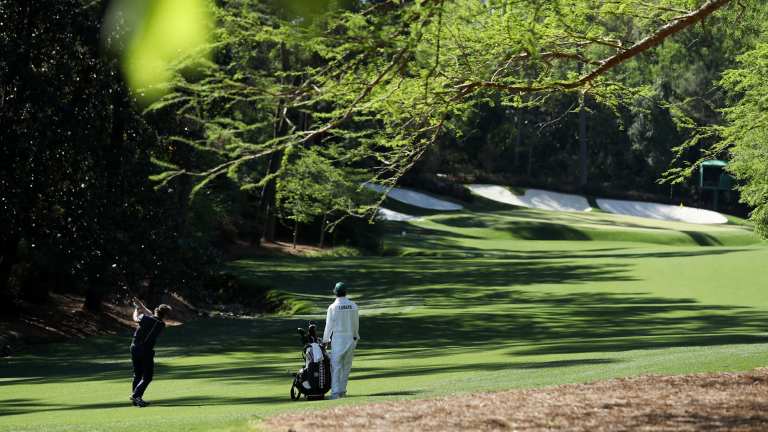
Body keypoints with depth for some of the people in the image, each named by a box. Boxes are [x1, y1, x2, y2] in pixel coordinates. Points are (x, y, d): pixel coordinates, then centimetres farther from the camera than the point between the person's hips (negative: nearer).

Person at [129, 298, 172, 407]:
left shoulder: (145, 318, -9)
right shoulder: (161, 325, -7)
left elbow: (135, 318, 14)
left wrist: (136, 309, 32)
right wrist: (141, 305, 16)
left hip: (135, 348, 4)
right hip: (146, 352, -4)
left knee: (137, 374, 16)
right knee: (147, 376, 4)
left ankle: (136, 398, 21)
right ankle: (136, 395, -14)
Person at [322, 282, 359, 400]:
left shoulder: (333, 307, -10)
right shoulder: (353, 306, 1)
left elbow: (329, 325, -5)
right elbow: (356, 323, 8)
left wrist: (325, 340, 7)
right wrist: (356, 337, 21)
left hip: (337, 338, -3)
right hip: (350, 338, 3)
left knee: (336, 366, -2)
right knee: (346, 366, 13)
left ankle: (335, 392, -8)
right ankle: (342, 390, 16)